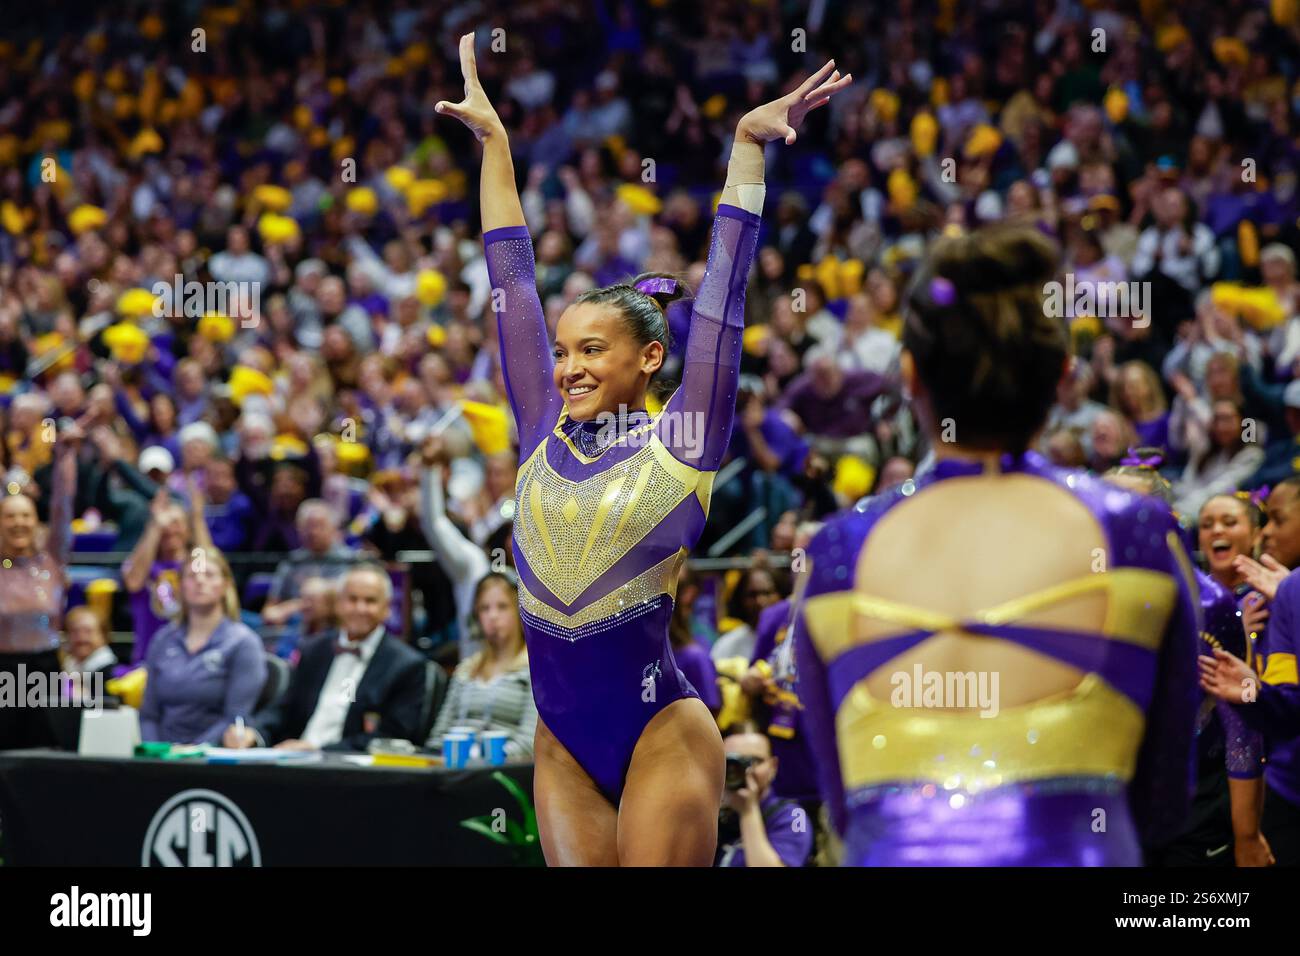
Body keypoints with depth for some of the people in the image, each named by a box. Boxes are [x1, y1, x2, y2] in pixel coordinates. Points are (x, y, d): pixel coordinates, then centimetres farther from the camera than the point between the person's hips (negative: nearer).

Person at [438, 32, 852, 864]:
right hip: (562, 741, 5)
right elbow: (513, 281, 13)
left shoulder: (681, 444, -3)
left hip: (661, 735, -5)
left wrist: (749, 146, -3)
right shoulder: (544, 437, 8)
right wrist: (494, 141, 19)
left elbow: (725, 286, -3)